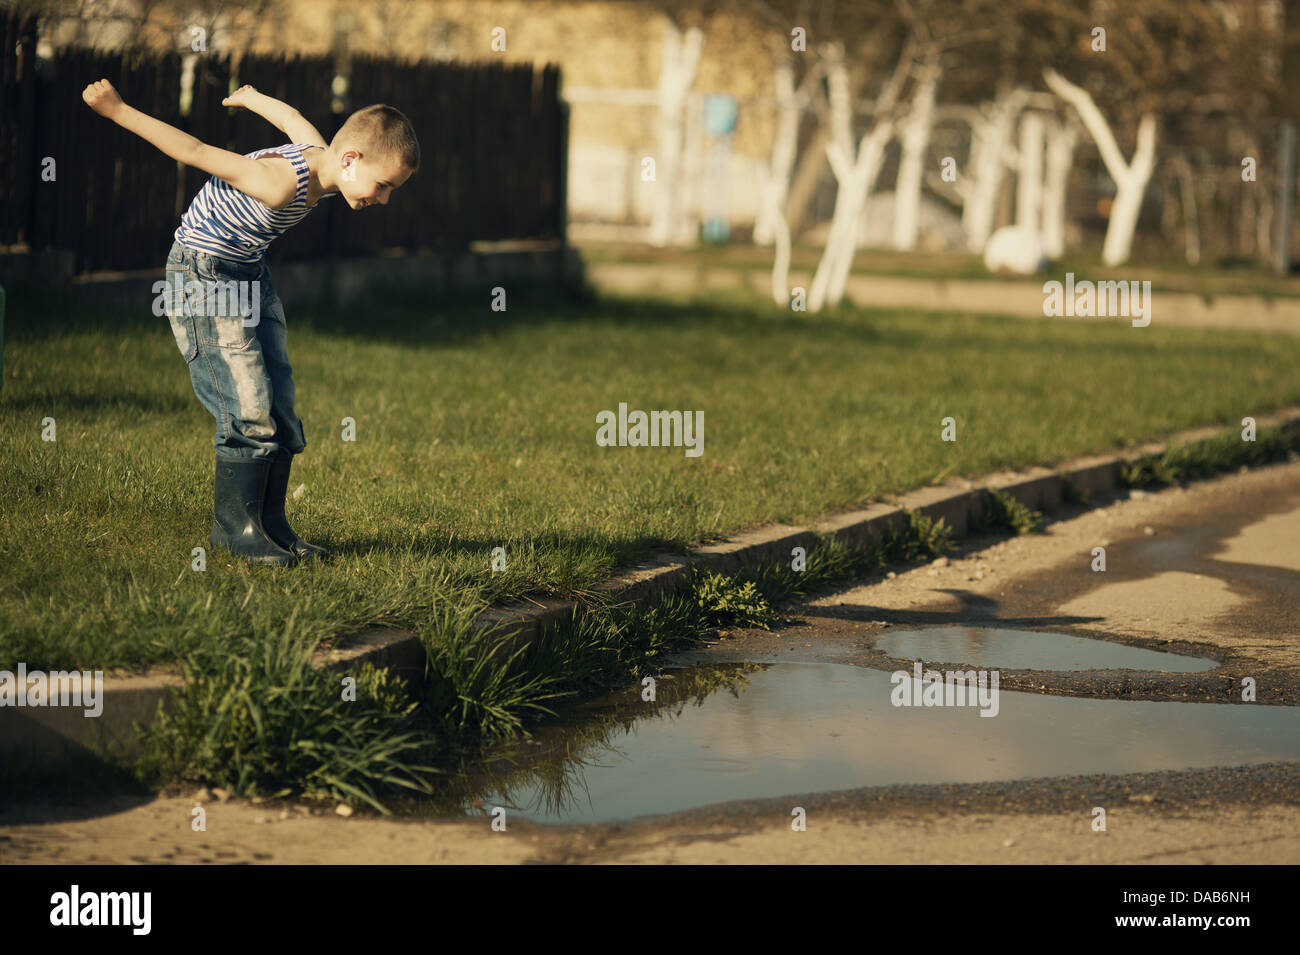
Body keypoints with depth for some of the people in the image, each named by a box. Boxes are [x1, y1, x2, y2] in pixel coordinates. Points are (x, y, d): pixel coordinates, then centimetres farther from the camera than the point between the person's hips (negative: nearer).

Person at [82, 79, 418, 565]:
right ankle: (233, 527, -1)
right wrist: (116, 111, -24)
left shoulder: (321, 155, -5)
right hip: (204, 275, -9)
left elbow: (291, 118, 16)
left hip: (249, 272, 9)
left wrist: (249, 98, 37)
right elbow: (197, 152, -29)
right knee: (248, 407, -13)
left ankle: (270, 526, 11)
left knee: (279, 404, 5)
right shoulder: (283, 185, -32)